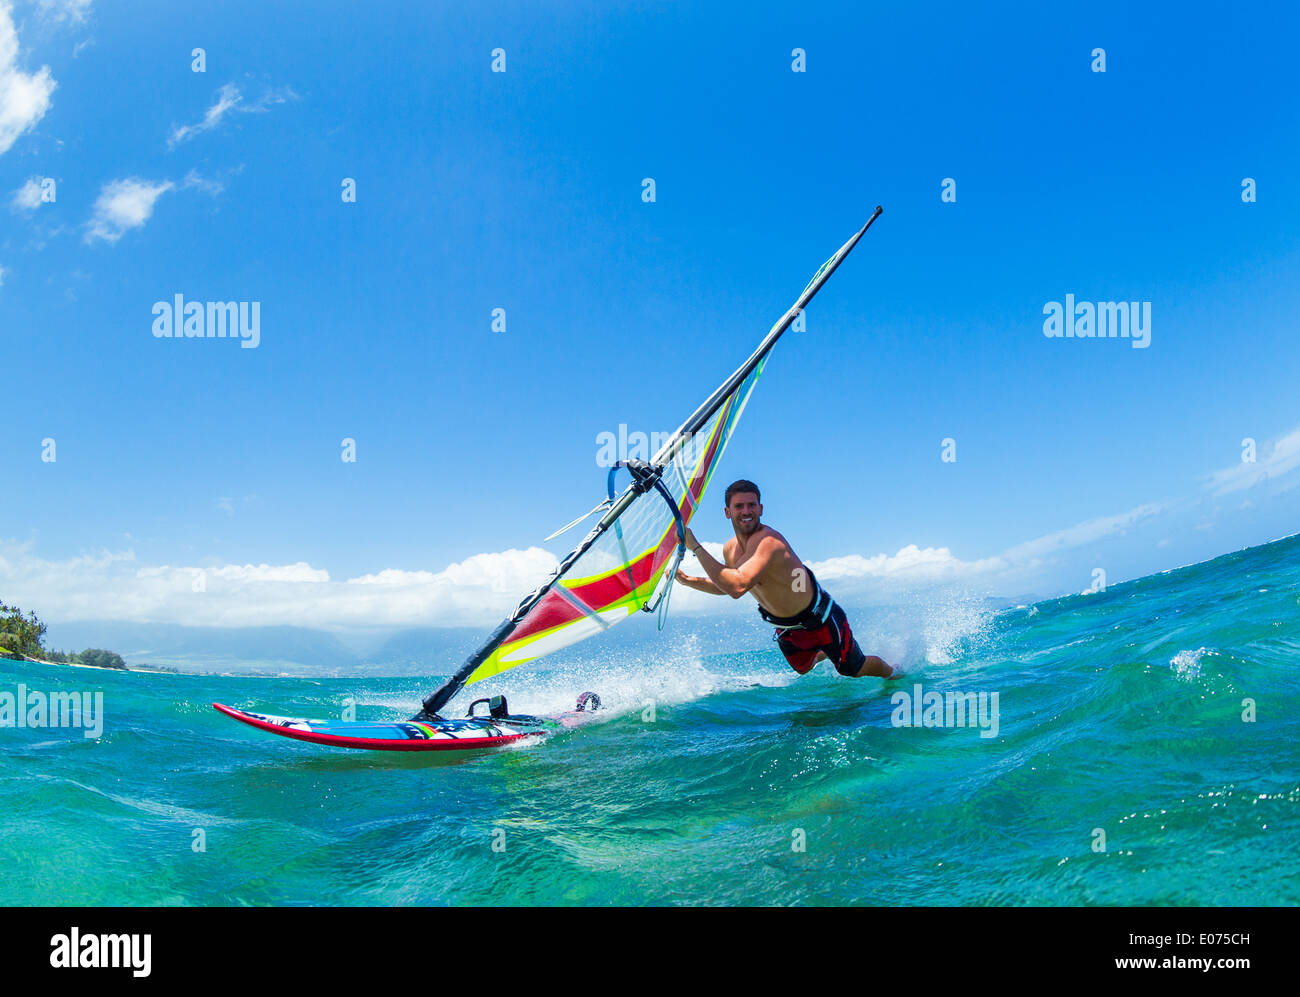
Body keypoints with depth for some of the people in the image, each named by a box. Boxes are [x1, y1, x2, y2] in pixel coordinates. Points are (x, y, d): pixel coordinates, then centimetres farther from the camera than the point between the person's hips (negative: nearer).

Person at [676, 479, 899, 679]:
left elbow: (737, 587, -49)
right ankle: (826, 652, 60)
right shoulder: (730, 549, -10)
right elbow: (725, 586, 11)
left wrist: (696, 547, -47)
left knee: (854, 670, 14)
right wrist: (689, 580, -3)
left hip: (821, 619, -7)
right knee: (803, 668, 29)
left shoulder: (768, 540, -36)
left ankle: (892, 672, 45)